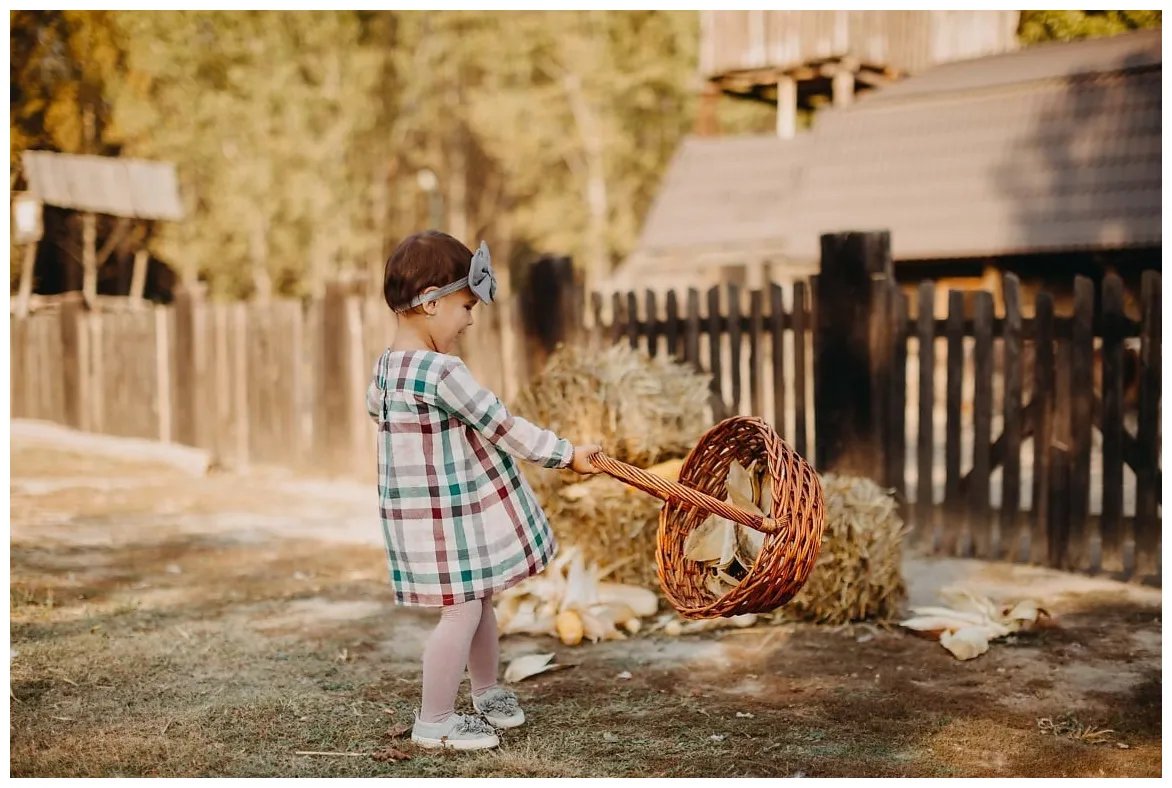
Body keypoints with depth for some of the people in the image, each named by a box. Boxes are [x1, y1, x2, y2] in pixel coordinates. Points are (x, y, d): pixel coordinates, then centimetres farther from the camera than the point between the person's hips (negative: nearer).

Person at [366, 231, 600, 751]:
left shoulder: (387, 366, 3)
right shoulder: (442, 373, -26)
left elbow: (376, 407, 25)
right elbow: (504, 428, -19)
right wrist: (568, 454, -9)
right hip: (449, 519, -10)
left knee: (479, 599, 21)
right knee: (462, 611, 0)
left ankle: (487, 692, 39)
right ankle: (434, 723, 12)